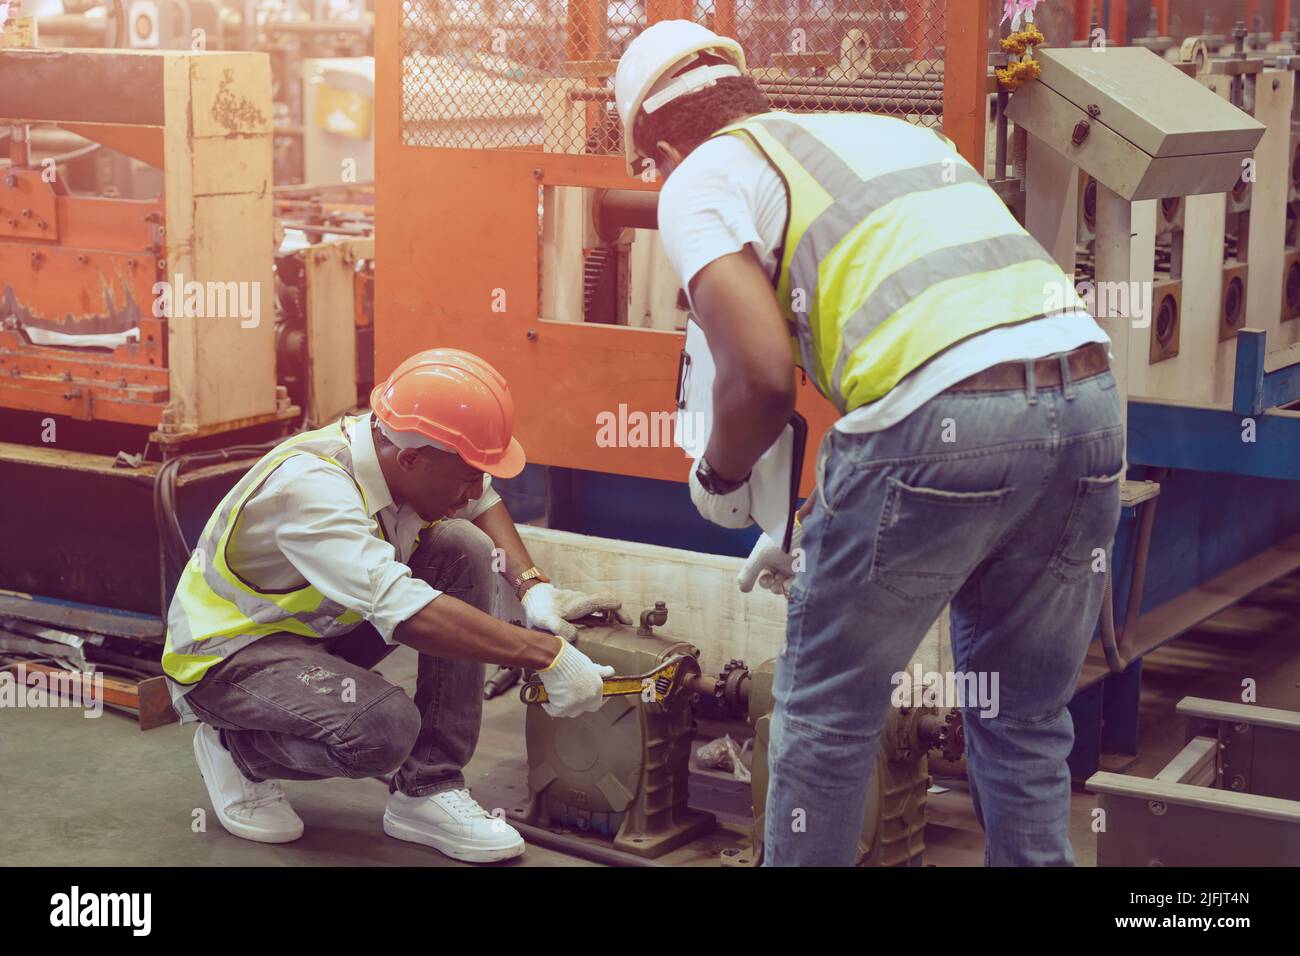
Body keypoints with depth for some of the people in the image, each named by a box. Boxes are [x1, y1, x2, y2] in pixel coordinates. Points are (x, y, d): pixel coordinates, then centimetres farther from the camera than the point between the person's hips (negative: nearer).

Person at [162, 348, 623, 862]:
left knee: (466, 550, -12)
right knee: (384, 726, -34)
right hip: (227, 650, -8)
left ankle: (426, 791, -9)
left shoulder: (395, 446, -11)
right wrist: (547, 653, -44)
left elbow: (481, 499, 11)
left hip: (325, 623, 8)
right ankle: (236, 749, 0)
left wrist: (534, 588, -6)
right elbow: (402, 610, -46)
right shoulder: (308, 487, -34)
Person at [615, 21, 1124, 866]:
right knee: (1027, 723, 20)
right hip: (1089, 398, 7)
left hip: (939, 419, -7)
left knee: (826, 711, 14)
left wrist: (719, 480, 16)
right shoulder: (892, 133, 30)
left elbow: (762, 377, -6)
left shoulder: (702, 180, 9)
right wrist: (818, 530, 38)